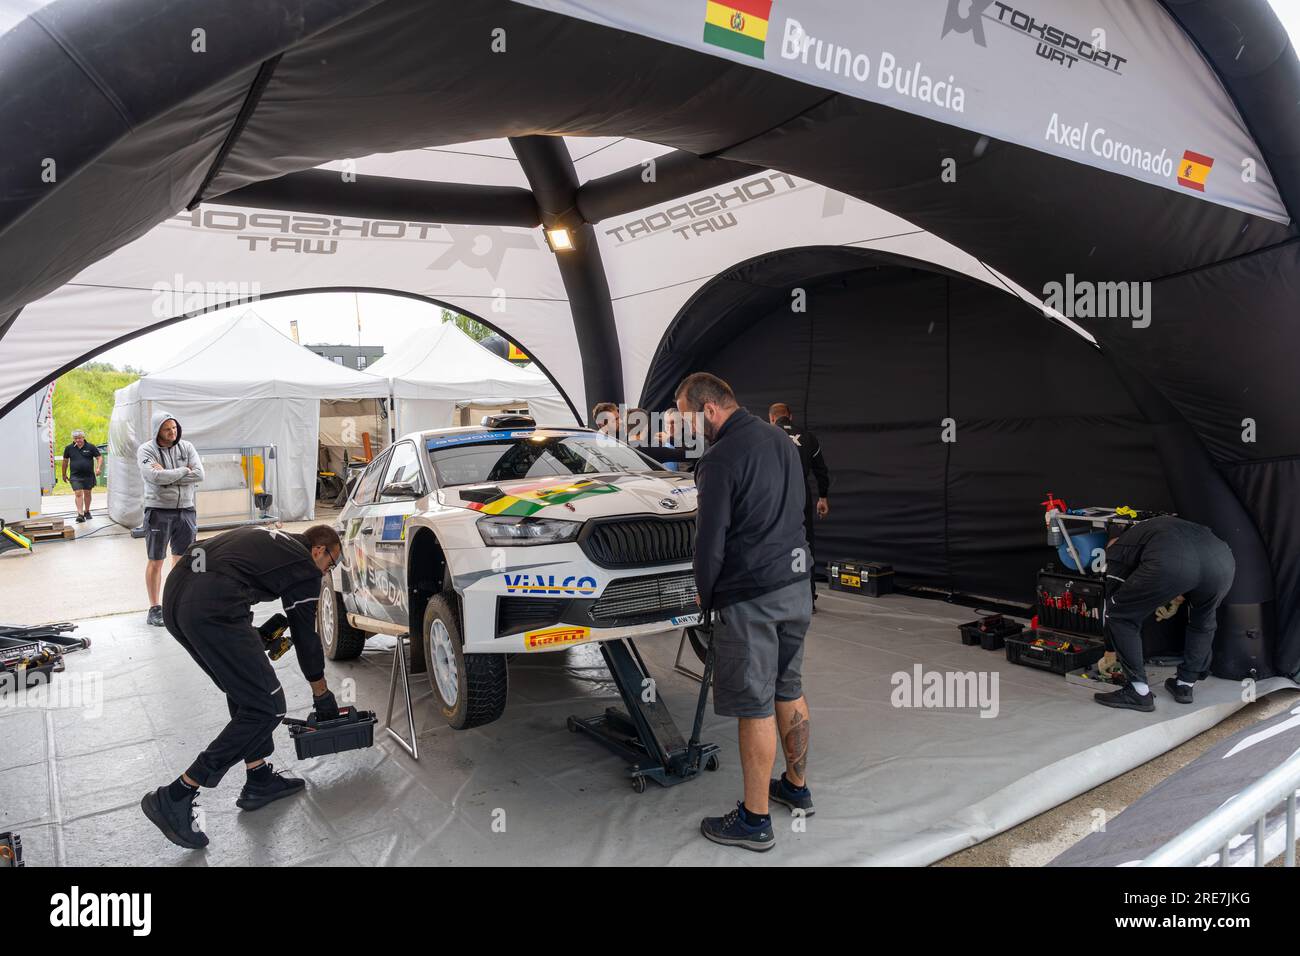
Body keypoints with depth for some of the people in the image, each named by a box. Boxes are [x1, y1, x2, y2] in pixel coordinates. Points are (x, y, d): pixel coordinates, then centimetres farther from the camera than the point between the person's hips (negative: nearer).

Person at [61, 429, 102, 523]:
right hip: (75, 476, 0)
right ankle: (80, 514, -14)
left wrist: (98, 468, -14)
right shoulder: (69, 448, 3)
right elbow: (65, 461, 14)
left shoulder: (90, 447, -1)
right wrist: (64, 474, 17)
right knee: (78, 494, -9)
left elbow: (99, 457, 2)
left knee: (87, 494, 11)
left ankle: (87, 511, 28)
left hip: (88, 475, 0)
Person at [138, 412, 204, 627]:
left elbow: (199, 474, -8)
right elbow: (155, 476, -22)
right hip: (159, 511, -4)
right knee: (155, 561, 4)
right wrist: (183, 471, -10)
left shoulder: (186, 447, 5)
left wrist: (168, 476, -14)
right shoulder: (146, 450, -6)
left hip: (186, 510, 4)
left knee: (182, 559, 11)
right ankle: (155, 608, 12)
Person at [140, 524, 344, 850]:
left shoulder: (269, 539, 30)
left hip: (175, 592, 10)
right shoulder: (305, 568, 8)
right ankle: (175, 798, -1)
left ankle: (259, 780, 27)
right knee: (266, 707, -2)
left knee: (245, 691, 23)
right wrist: (322, 694, 27)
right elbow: (306, 634, 14)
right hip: (211, 608, -10)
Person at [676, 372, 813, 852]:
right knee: (788, 689, 21)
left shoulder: (721, 457, -18)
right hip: (796, 584, 9)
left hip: (750, 597, -9)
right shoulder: (781, 440, 10)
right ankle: (796, 786, 36)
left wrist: (705, 596, 1)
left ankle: (755, 821, 13)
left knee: (755, 706, 1)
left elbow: (710, 540, -16)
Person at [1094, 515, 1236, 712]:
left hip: (1171, 563, -5)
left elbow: (1113, 599, 34)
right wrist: (1177, 596, 50)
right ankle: (1185, 685, 37)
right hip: (1222, 557, 5)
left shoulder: (1115, 550, 30)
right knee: (1203, 619, 35)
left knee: (1119, 616, 16)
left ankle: (1139, 692, 17)